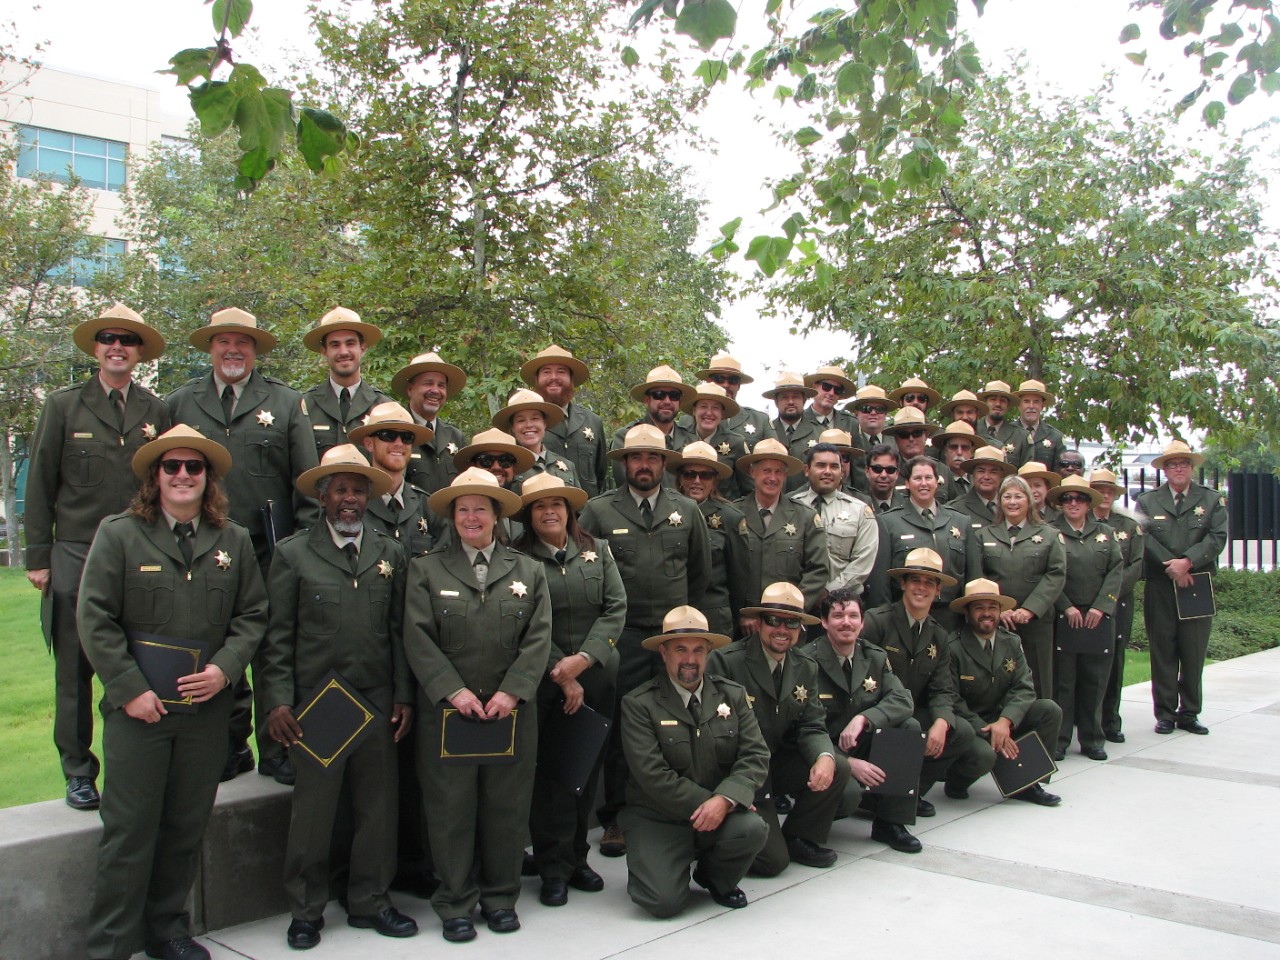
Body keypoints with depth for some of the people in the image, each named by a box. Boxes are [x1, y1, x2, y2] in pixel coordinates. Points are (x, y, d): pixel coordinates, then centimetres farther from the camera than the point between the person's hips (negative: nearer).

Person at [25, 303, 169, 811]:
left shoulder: (156, 410, 9)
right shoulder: (64, 405, 5)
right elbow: (39, 485, 5)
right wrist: (38, 556, 0)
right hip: (76, 556, -1)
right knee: (74, 670, 4)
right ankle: (78, 772, 15)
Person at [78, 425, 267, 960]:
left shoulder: (234, 541, 8)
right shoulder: (119, 534, -2)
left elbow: (252, 615, 9)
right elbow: (94, 619, -5)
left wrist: (225, 669, -7)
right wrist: (129, 689, -10)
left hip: (207, 709, 3)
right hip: (137, 709, -3)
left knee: (187, 829, 12)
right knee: (129, 831, 1)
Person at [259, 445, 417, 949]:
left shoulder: (391, 554, 11)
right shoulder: (293, 554, 3)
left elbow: (400, 631, 10)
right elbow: (278, 636, 0)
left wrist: (404, 695, 4)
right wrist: (278, 701, -7)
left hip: (377, 701, 3)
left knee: (377, 806, 8)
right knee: (312, 809, 3)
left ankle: (369, 901, 24)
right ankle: (306, 911, 19)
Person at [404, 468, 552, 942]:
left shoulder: (528, 571, 9)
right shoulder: (425, 570, 5)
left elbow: (538, 638, 1)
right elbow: (419, 639, -3)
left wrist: (512, 692, -10)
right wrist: (453, 691, -13)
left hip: (512, 709, 1)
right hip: (447, 708, -1)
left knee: (507, 806, 7)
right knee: (451, 807, 3)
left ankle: (500, 897, 22)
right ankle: (455, 904, 16)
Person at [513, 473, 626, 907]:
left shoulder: (597, 550, 7)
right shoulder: (518, 558, -3)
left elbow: (616, 609, 1)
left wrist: (584, 658, -11)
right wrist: (562, 676, -10)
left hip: (597, 678, 4)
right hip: (544, 681, -3)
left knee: (588, 766, 10)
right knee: (550, 770, 0)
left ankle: (576, 857, 23)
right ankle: (553, 867, 11)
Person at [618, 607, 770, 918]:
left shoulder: (733, 695, 4)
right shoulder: (638, 704, -7)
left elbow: (756, 756, -5)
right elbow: (652, 775, -15)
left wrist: (725, 799, -22)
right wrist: (705, 804, -18)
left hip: (720, 811, 3)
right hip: (657, 819, -3)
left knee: (752, 829, -28)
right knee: (664, 901, -22)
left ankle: (715, 877, 7)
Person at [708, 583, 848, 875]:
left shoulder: (806, 668, 3)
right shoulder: (725, 661, -18)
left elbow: (812, 727, 0)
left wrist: (825, 757, -23)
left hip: (779, 763, 6)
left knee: (837, 771, -18)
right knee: (772, 861, -15)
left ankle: (799, 838, 6)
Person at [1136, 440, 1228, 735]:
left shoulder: (1213, 500, 8)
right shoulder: (1147, 501, 7)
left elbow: (1217, 538, -4)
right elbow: (1145, 539, -4)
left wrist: (1188, 562, -17)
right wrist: (1171, 567, -14)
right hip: (1160, 587, 0)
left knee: (1195, 653, 4)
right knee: (1163, 652, 2)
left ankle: (1189, 713, 14)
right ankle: (1165, 714, 9)